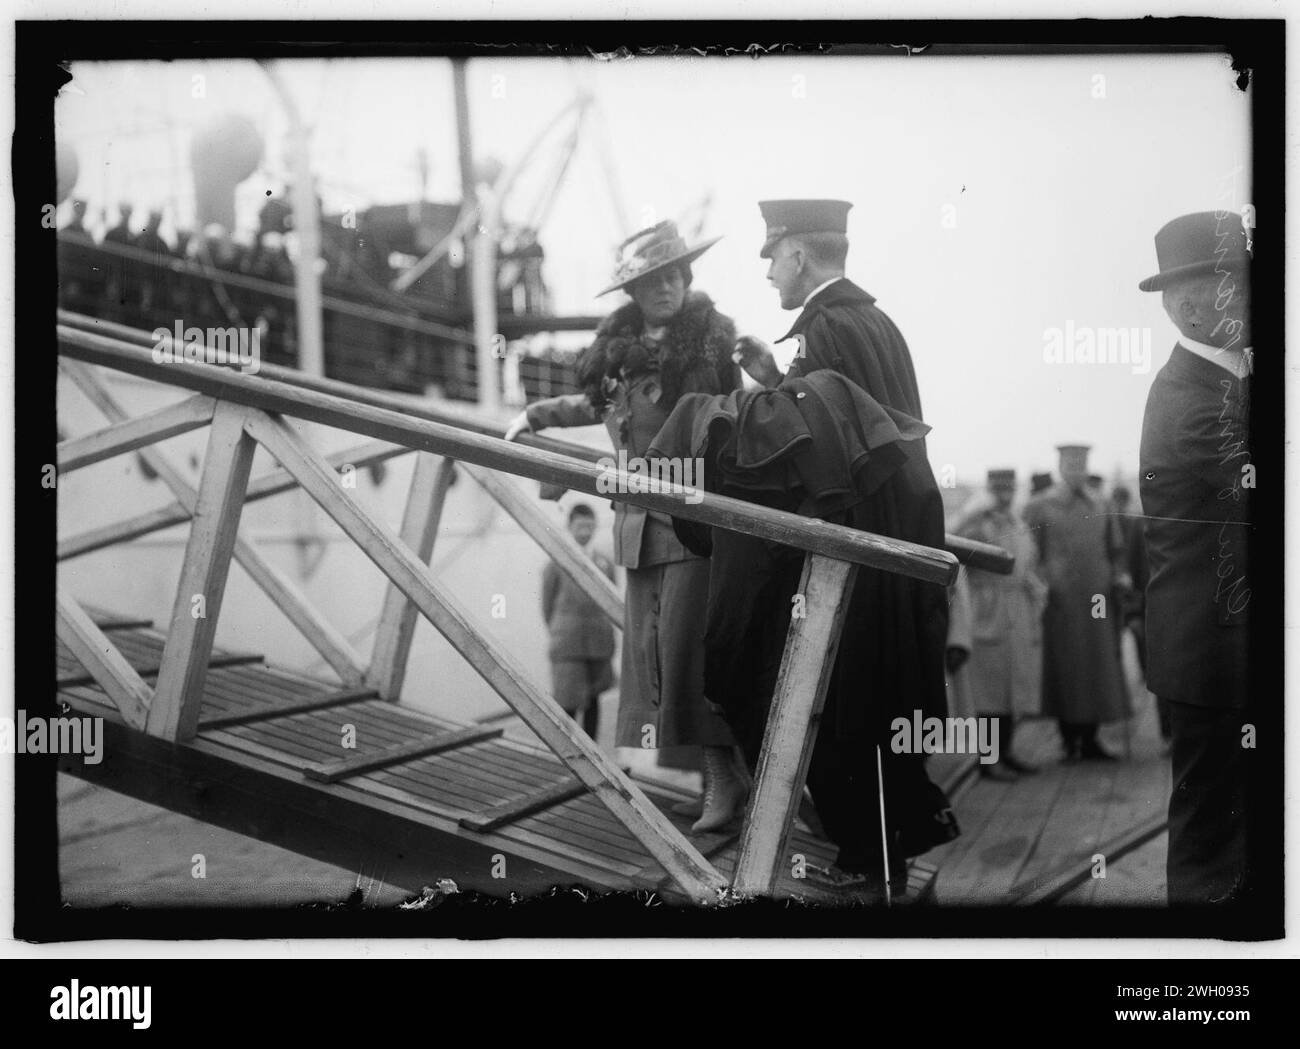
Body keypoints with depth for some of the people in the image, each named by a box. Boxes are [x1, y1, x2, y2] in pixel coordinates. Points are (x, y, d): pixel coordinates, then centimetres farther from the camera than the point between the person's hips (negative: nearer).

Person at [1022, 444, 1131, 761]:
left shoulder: (1099, 509, 14)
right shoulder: (1039, 508, 0)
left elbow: (1113, 553, 20)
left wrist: (1115, 581, 7)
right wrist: (1043, 584, -12)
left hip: (1096, 601, 5)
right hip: (1059, 602, -4)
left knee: (1097, 670, 4)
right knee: (1065, 670, -2)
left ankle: (1090, 740, 12)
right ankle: (1070, 742, 5)